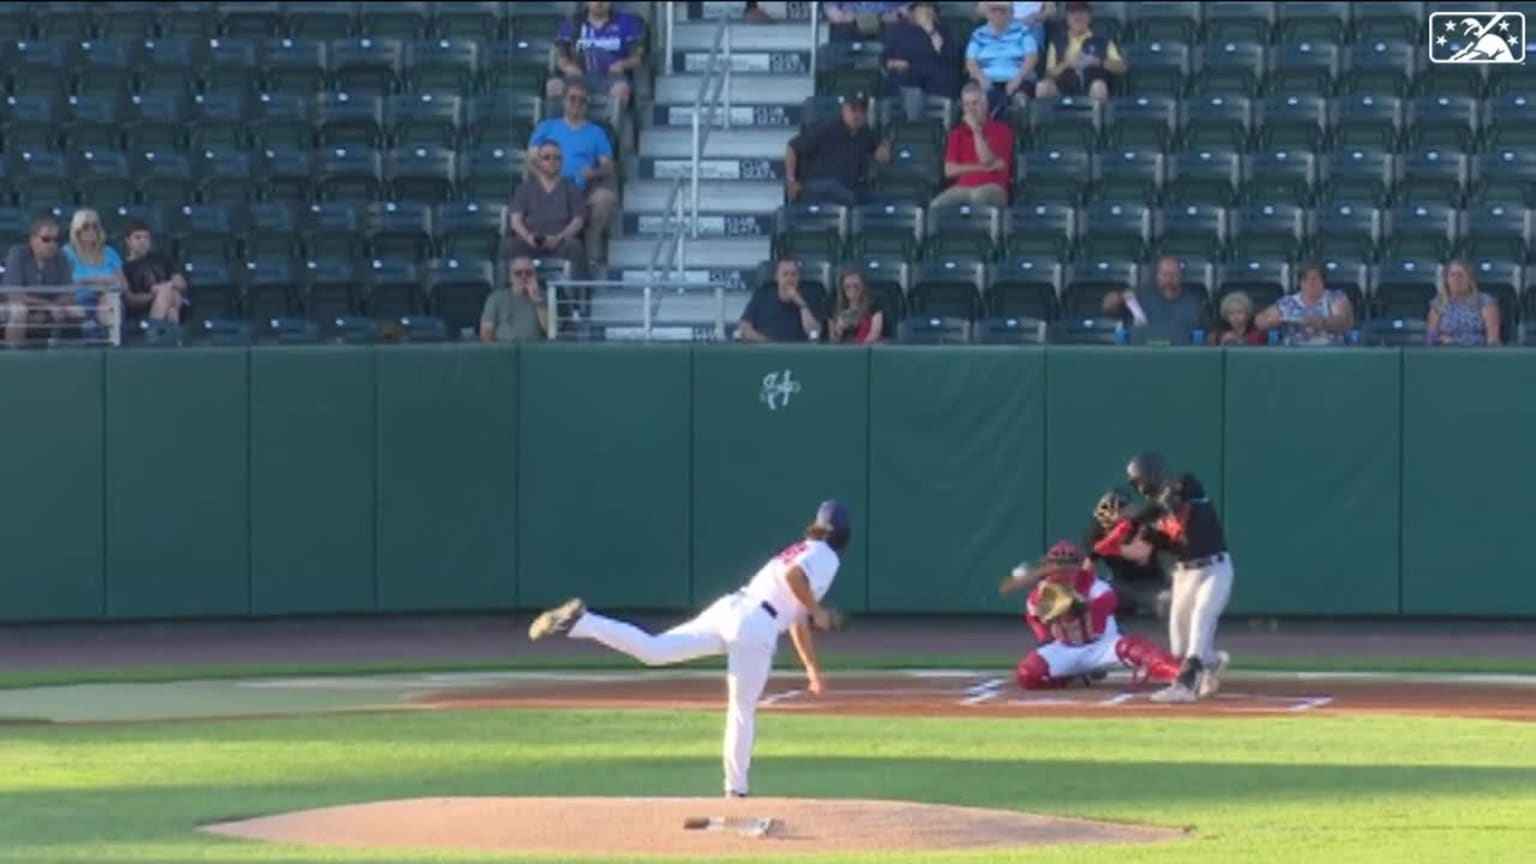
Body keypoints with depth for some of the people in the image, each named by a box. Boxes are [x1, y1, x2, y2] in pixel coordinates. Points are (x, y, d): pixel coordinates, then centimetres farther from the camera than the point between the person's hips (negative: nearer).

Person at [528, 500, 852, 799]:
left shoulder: (803, 552, 31)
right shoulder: (826, 557, 3)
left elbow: (798, 619, 37)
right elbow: (793, 574, -19)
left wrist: (813, 669, 39)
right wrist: (816, 611, -6)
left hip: (730, 607, 7)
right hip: (756, 625, -7)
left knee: (650, 649, -3)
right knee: (742, 709, 1)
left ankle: (582, 622, -20)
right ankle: (737, 789, 6)